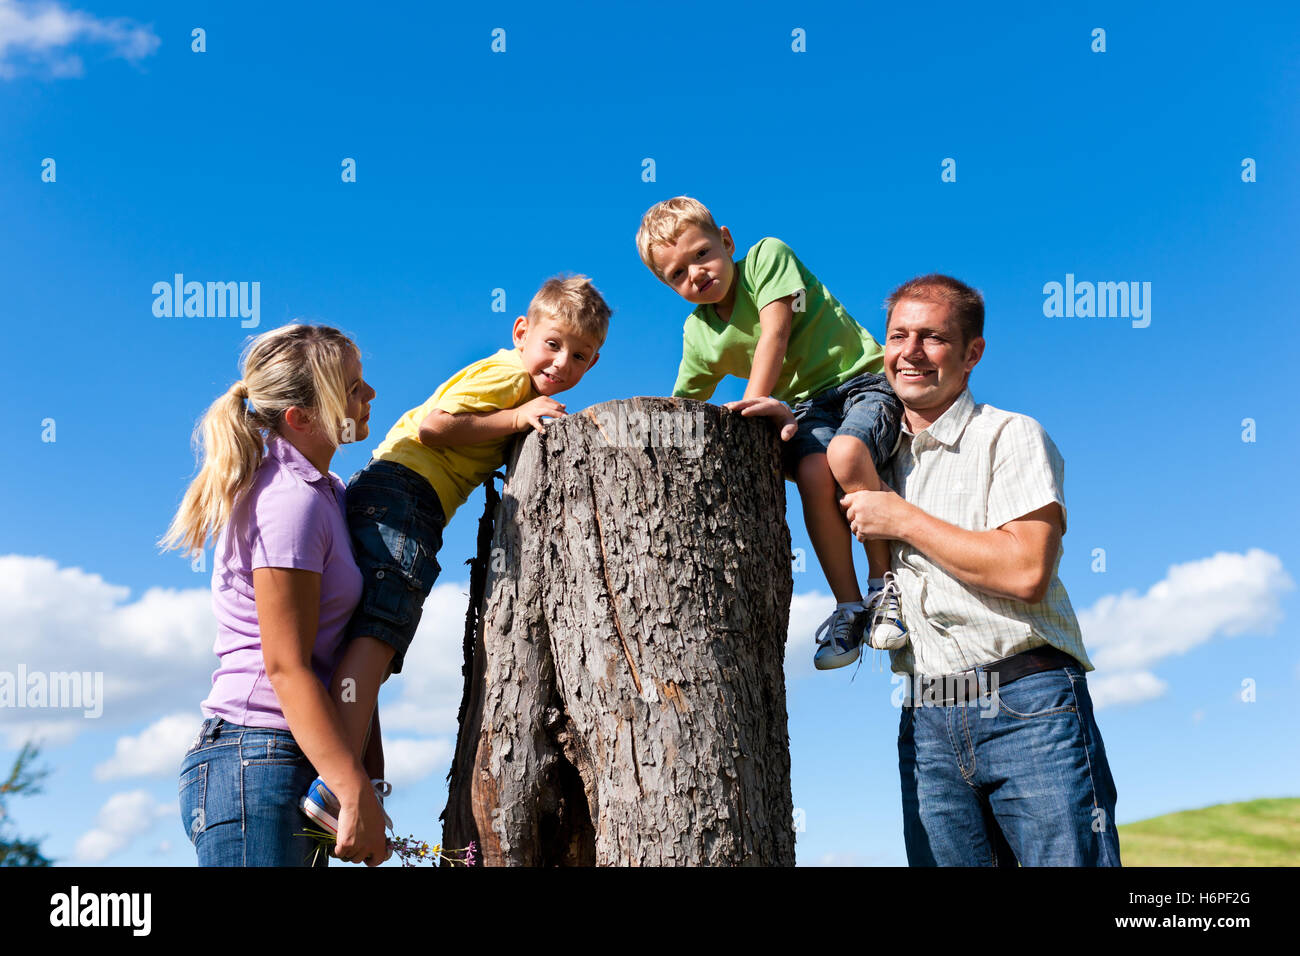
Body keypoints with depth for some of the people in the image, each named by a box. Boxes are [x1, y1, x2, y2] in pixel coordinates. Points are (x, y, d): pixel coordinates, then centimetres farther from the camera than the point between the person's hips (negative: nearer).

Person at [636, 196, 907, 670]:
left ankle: (885, 583, -17)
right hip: (806, 404, 4)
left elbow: (774, 332, -18)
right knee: (813, 475, -30)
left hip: (863, 380, -4)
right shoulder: (698, 334, 6)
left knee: (845, 454, -36)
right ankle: (849, 607, -19)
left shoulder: (767, 255, -6)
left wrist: (749, 406, -24)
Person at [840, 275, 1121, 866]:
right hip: (927, 722, 5)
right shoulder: (883, 455, 16)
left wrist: (904, 521, -8)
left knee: (1066, 859, -4)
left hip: (1027, 706, -5)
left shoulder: (1011, 436, -1)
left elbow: (1026, 571, -14)